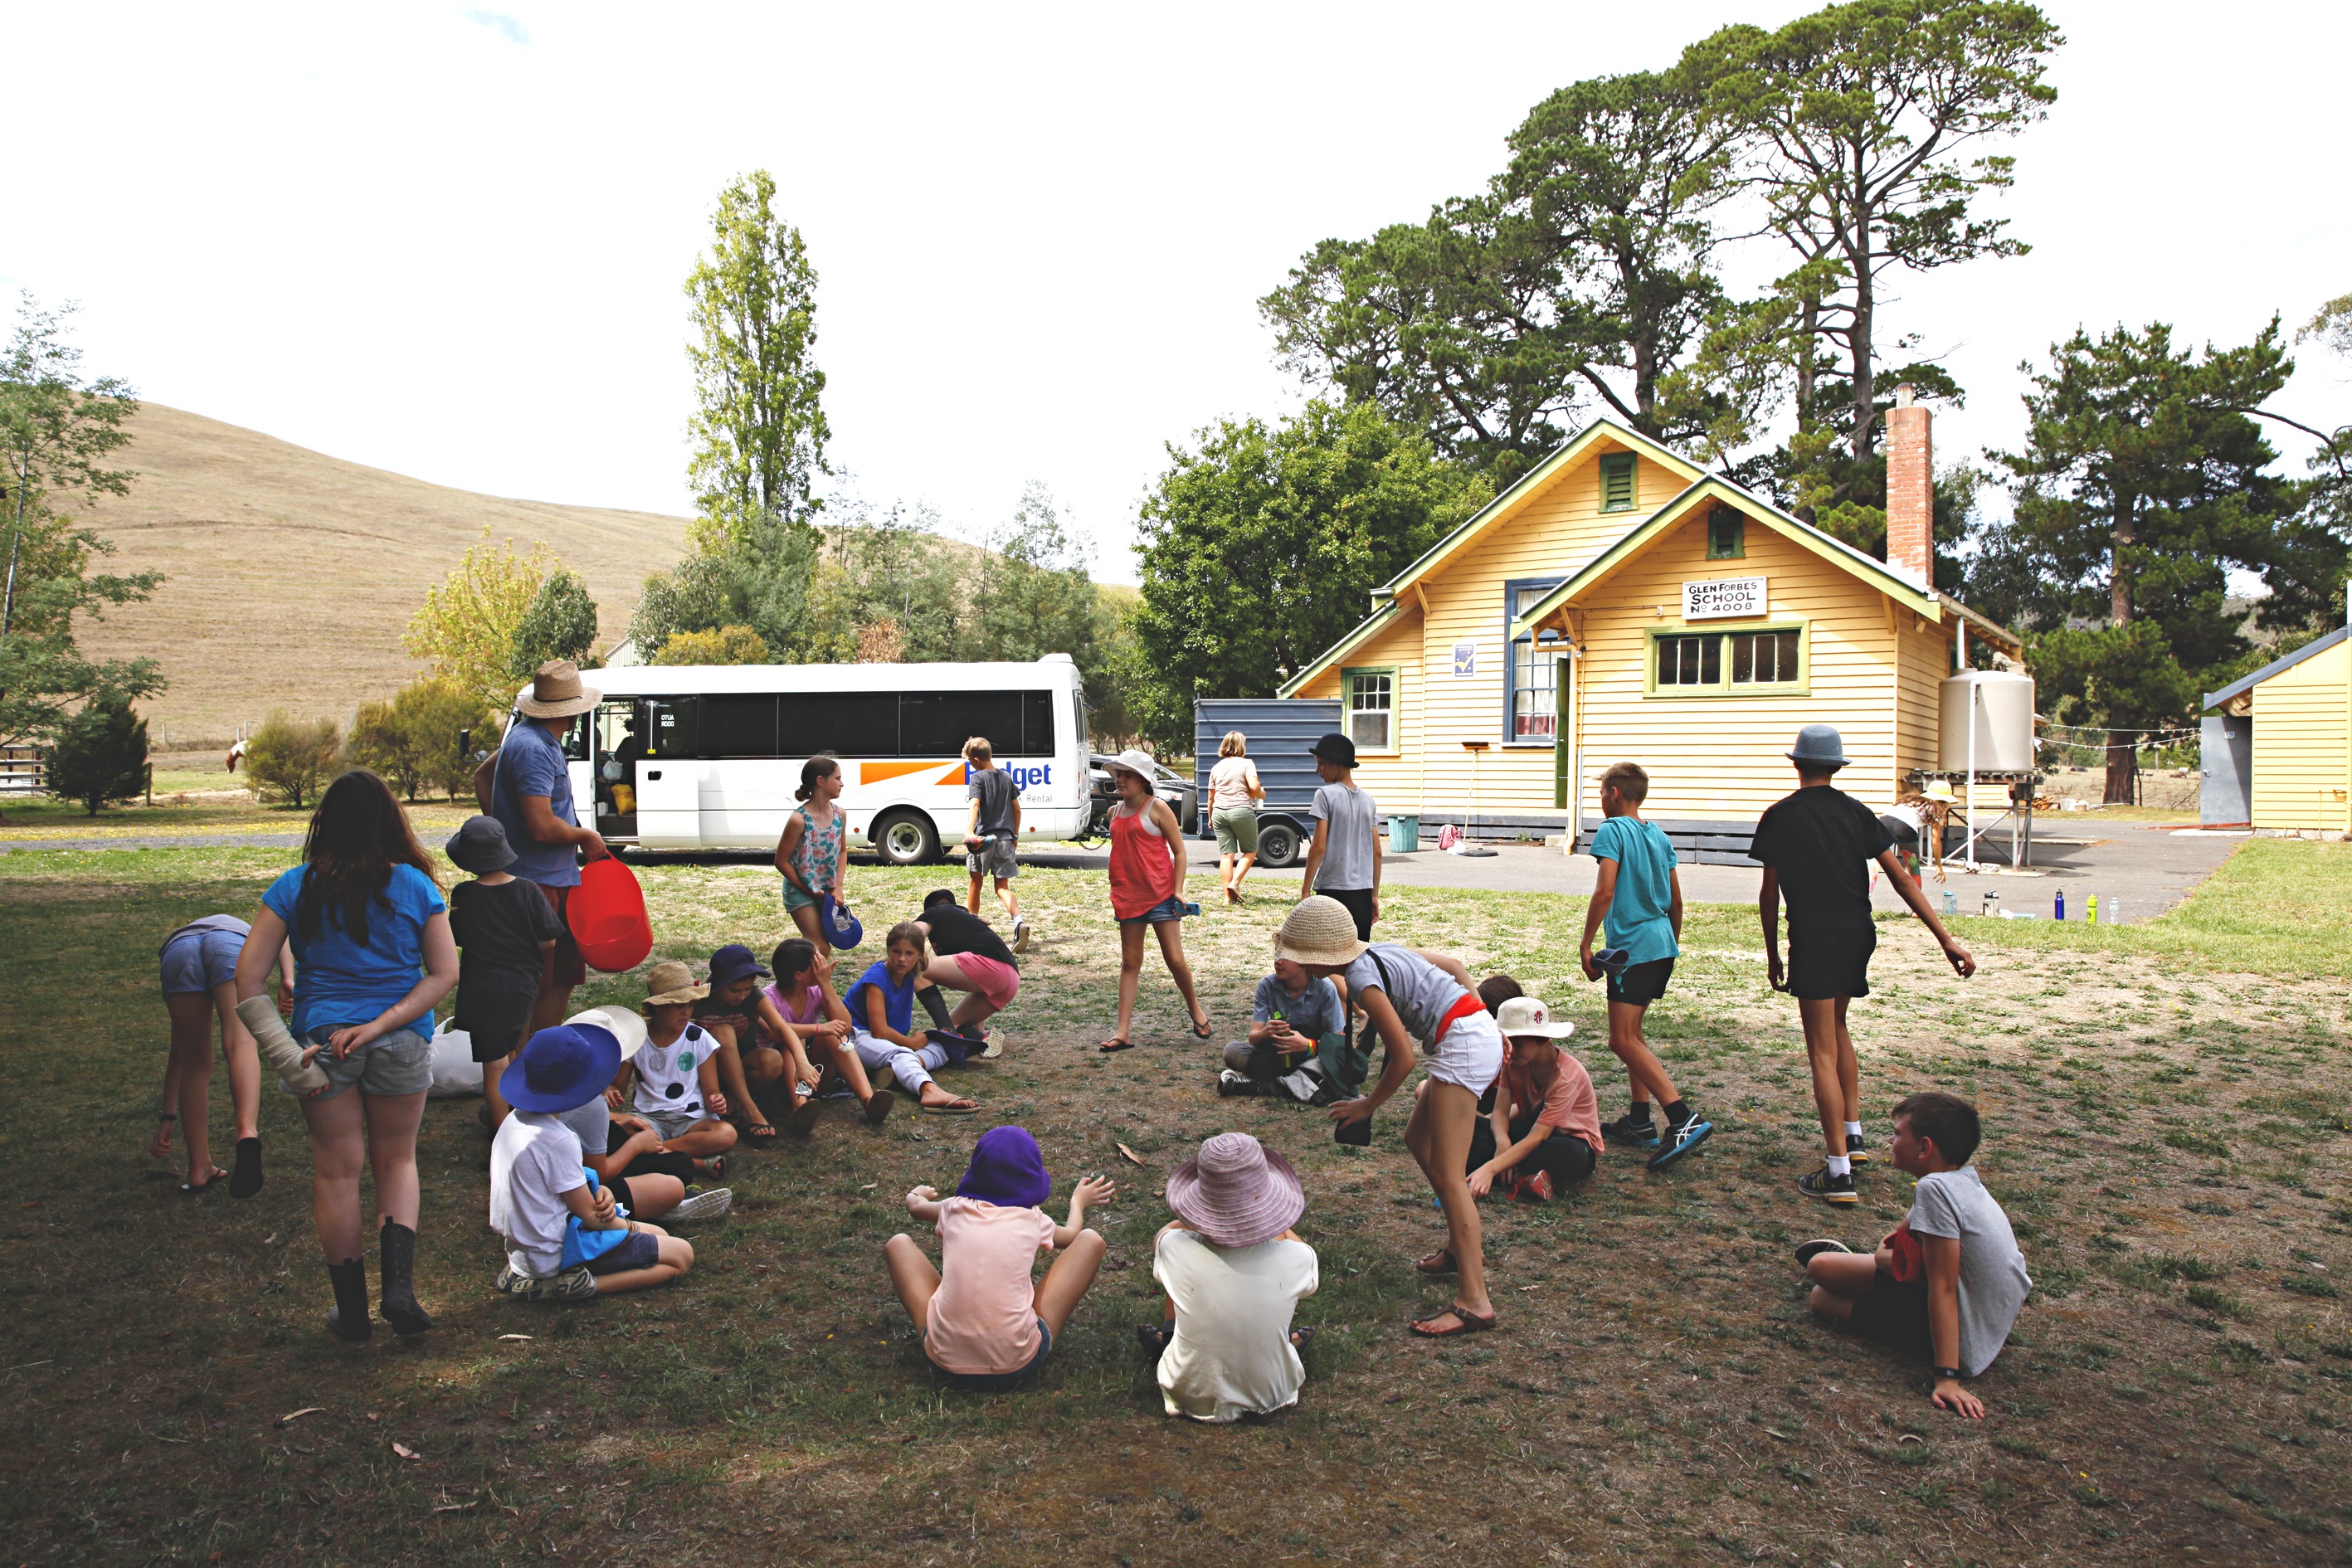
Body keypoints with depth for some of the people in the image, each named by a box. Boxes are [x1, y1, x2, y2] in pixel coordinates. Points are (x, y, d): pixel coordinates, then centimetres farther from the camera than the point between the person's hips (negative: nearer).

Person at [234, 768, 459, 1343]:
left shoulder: (296, 887, -2)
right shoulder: (415, 886, -3)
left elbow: (247, 977, -6)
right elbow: (445, 973, -7)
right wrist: (382, 1024, -10)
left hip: (320, 1038, 0)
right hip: (402, 1041, 0)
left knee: (337, 1171, 11)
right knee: (396, 1160, 17)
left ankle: (351, 1309, 20)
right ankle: (398, 1285, 2)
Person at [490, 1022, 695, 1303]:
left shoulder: (513, 1121, 1)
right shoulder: (557, 1141, -27)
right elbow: (590, 1216, -19)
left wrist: (600, 1192, -6)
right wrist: (630, 1227, 1)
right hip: (555, 1255, -9)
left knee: (659, 1235, 19)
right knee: (682, 1256, -4)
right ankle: (583, 1285, -16)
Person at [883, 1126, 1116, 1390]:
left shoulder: (956, 1209, 8)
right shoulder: (1033, 1220, 4)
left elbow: (915, 1207, 34)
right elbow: (1071, 1234, 30)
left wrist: (917, 1195, 57)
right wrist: (1078, 1202, 51)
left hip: (944, 1363, 2)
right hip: (1018, 1367, -2)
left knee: (898, 1243, 22)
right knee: (1090, 1241, 12)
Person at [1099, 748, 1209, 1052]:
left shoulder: (1157, 808, -6)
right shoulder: (1115, 812, 11)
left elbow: (1179, 851, -5)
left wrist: (1178, 889, -13)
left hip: (1160, 895, -5)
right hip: (1128, 897, 5)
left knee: (1175, 960, -5)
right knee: (1130, 964, 5)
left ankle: (1194, 1008, 22)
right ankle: (1123, 1033, 3)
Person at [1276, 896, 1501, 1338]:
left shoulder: (1362, 979, -15)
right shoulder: (1380, 951, 12)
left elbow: (1403, 1058, -15)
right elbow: (1455, 966, 18)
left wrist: (1368, 1105, 0)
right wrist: (1488, 1026, 19)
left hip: (1463, 1045, -10)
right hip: (1481, 1032, 10)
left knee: (1446, 1174, -9)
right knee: (1418, 1138, 21)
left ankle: (1474, 1300, -10)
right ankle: (1464, 1244, 32)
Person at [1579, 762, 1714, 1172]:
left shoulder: (1612, 830, -8)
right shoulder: (1659, 836, 15)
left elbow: (1605, 891, -18)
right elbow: (1676, 900, 18)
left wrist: (1586, 944, -14)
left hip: (1633, 948, -9)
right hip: (1662, 946, 9)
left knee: (1623, 1040, -9)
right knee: (1630, 1031, 19)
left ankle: (1684, 1119, -18)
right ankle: (1639, 1121, 20)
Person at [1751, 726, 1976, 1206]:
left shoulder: (1780, 816, -4)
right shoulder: (1856, 812, 7)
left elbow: (1769, 895, -2)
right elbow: (1901, 879, 2)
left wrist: (1772, 955, 8)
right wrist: (1947, 940, 2)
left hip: (1813, 940, -5)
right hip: (1857, 937, 5)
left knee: (1823, 1051, -3)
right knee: (1836, 1027, 27)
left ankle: (1839, 1172, -5)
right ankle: (1853, 1133, 30)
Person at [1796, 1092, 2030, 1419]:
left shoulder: (1934, 1188, -25)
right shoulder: (1966, 1179, 1)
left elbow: (1943, 1288, -26)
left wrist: (1948, 1377, -25)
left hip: (1963, 1343, -8)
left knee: (1822, 1296, -3)